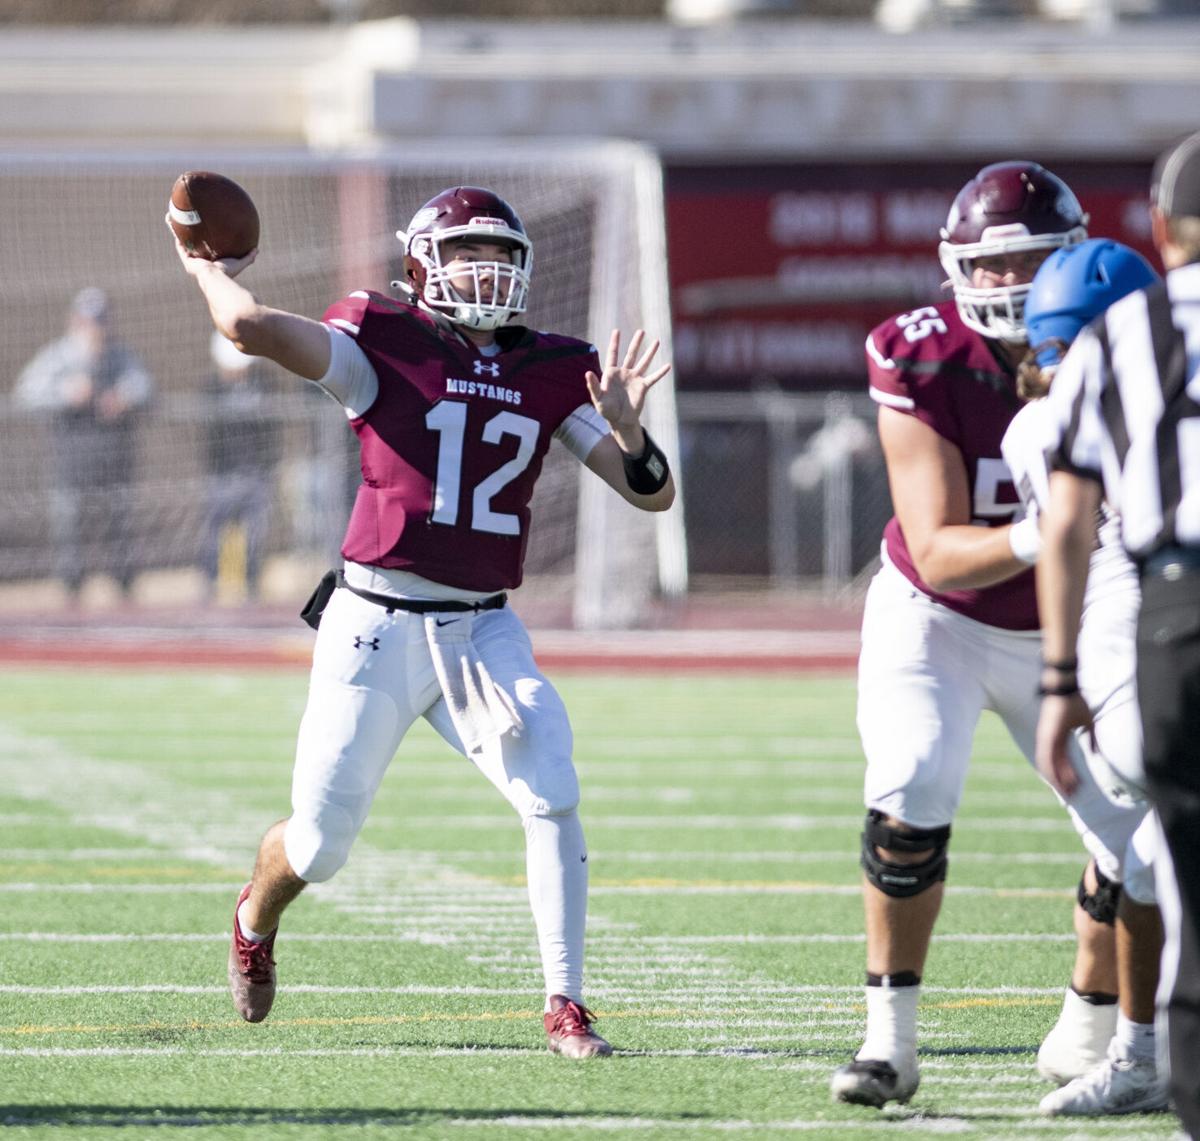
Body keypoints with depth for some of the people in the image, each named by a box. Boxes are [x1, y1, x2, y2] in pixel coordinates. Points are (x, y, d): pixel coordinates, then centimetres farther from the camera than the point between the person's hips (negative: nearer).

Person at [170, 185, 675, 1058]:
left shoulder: (553, 372, 6)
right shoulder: (385, 344, -8)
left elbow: (652, 493, 4)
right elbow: (252, 328, -23)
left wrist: (625, 427, -16)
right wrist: (212, 269, -4)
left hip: (483, 631, 3)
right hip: (378, 625, -3)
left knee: (553, 797, -17)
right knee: (322, 841, 8)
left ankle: (566, 1005, -9)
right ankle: (256, 921, 43)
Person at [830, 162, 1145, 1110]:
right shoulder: (926, 364, -24)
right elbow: (938, 555, -27)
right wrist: (1033, 540, -45)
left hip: (1066, 632, 3)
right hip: (936, 620, -3)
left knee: (1139, 835, -2)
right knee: (911, 793, -26)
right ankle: (890, 1041, -12)